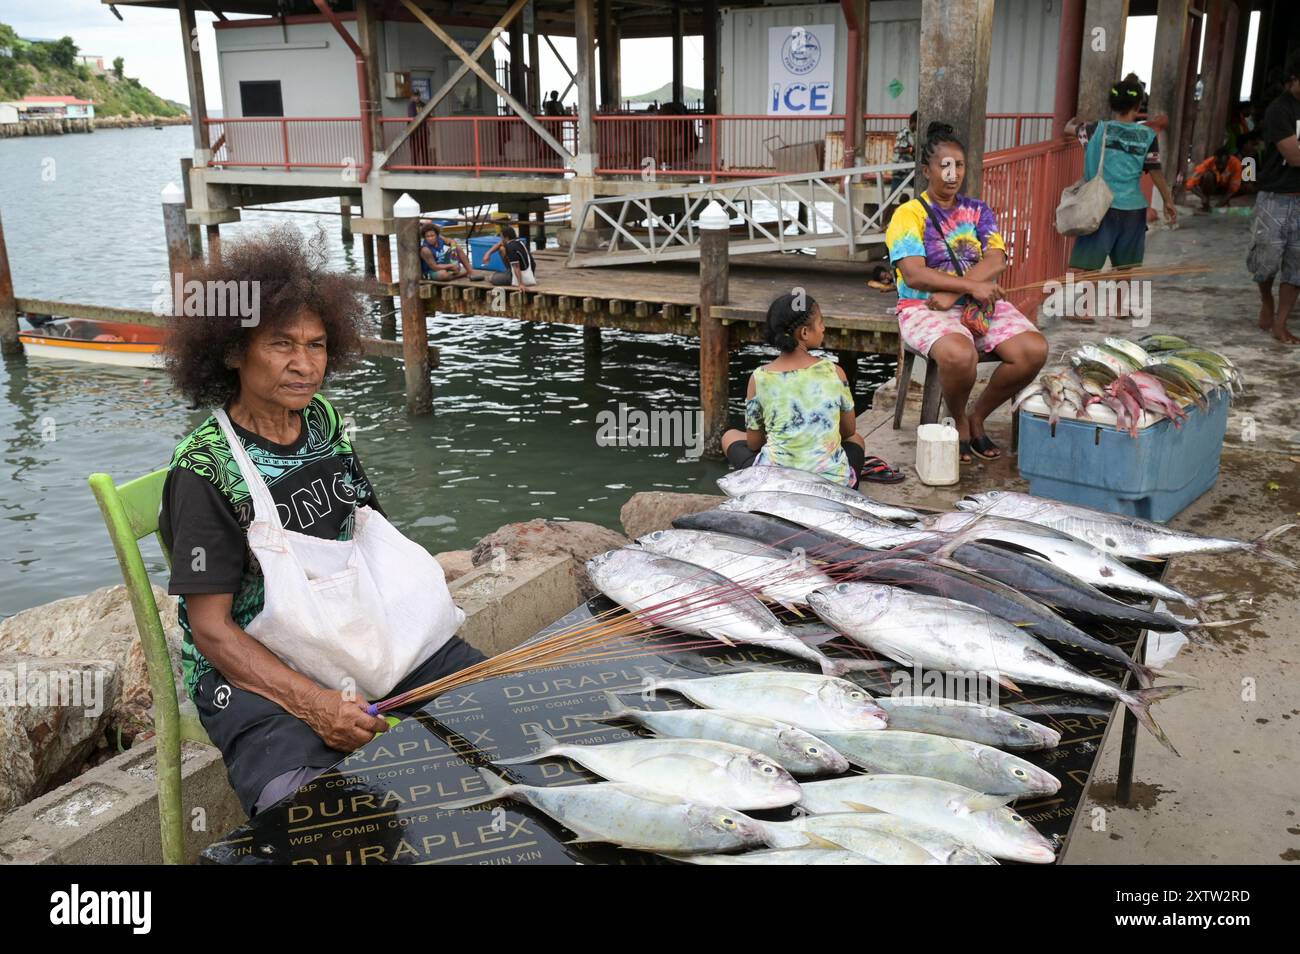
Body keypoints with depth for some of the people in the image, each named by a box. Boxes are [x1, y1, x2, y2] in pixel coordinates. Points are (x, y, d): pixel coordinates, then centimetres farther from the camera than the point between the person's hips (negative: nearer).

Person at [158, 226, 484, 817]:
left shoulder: (325, 422, 4)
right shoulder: (204, 468, -15)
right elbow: (212, 629, -16)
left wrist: (422, 597, 0)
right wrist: (313, 703, -28)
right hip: (254, 669, -6)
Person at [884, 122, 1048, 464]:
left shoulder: (978, 211, 14)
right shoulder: (909, 214, -1)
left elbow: (996, 261, -2)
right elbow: (914, 274, -15)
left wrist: (953, 293, -19)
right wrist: (972, 286, -23)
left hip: (981, 305, 5)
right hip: (925, 308, -5)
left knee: (1035, 349, -20)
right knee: (959, 354, -38)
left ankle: (977, 417, 2)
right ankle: (959, 422, -5)